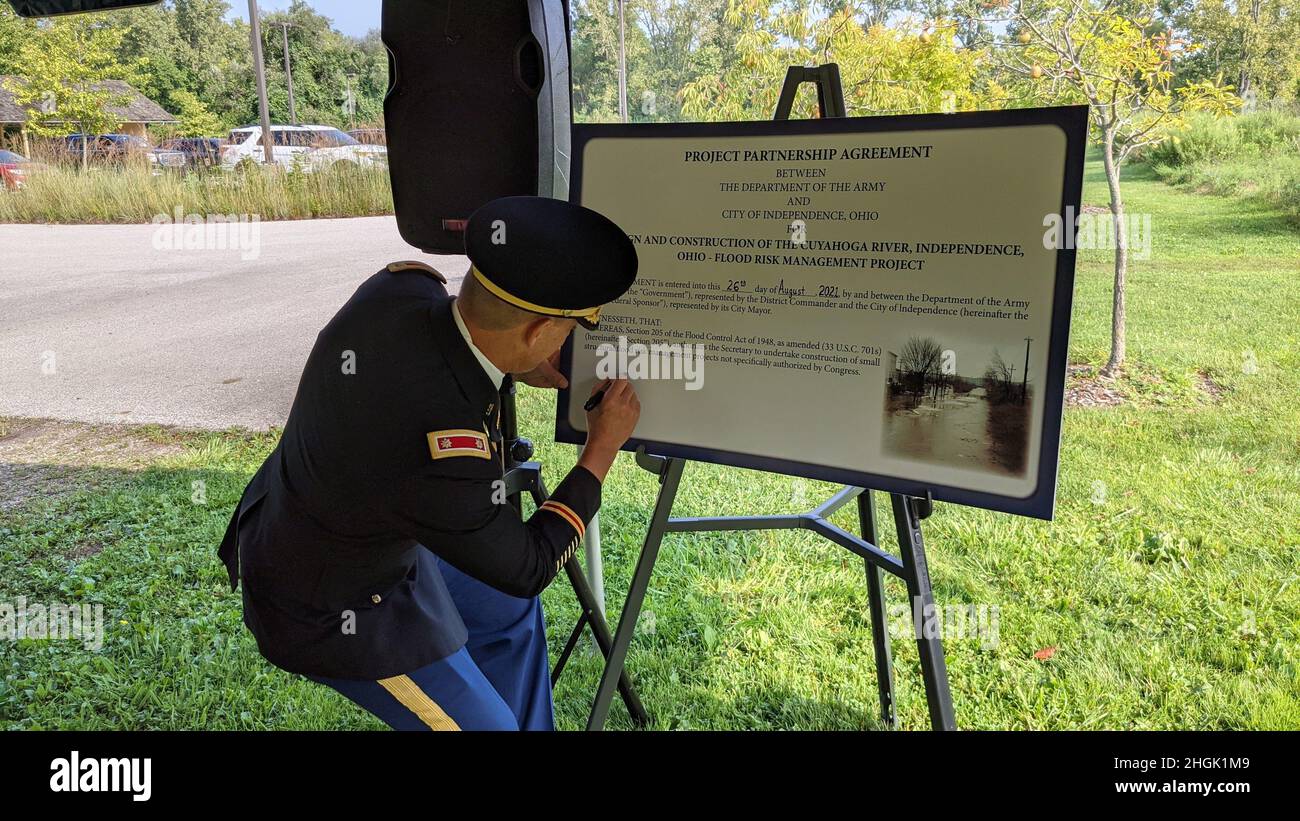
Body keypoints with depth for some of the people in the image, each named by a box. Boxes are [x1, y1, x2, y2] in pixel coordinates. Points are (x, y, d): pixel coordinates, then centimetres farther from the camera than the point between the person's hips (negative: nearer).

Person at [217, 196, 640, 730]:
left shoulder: (401, 286, -23)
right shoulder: (445, 465, -43)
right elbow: (525, 568, -21)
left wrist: (524, 369, -2)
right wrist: (603, 448, -14)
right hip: (330, 605, -8)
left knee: (507, 611, 22)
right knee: (482, 725, 11)